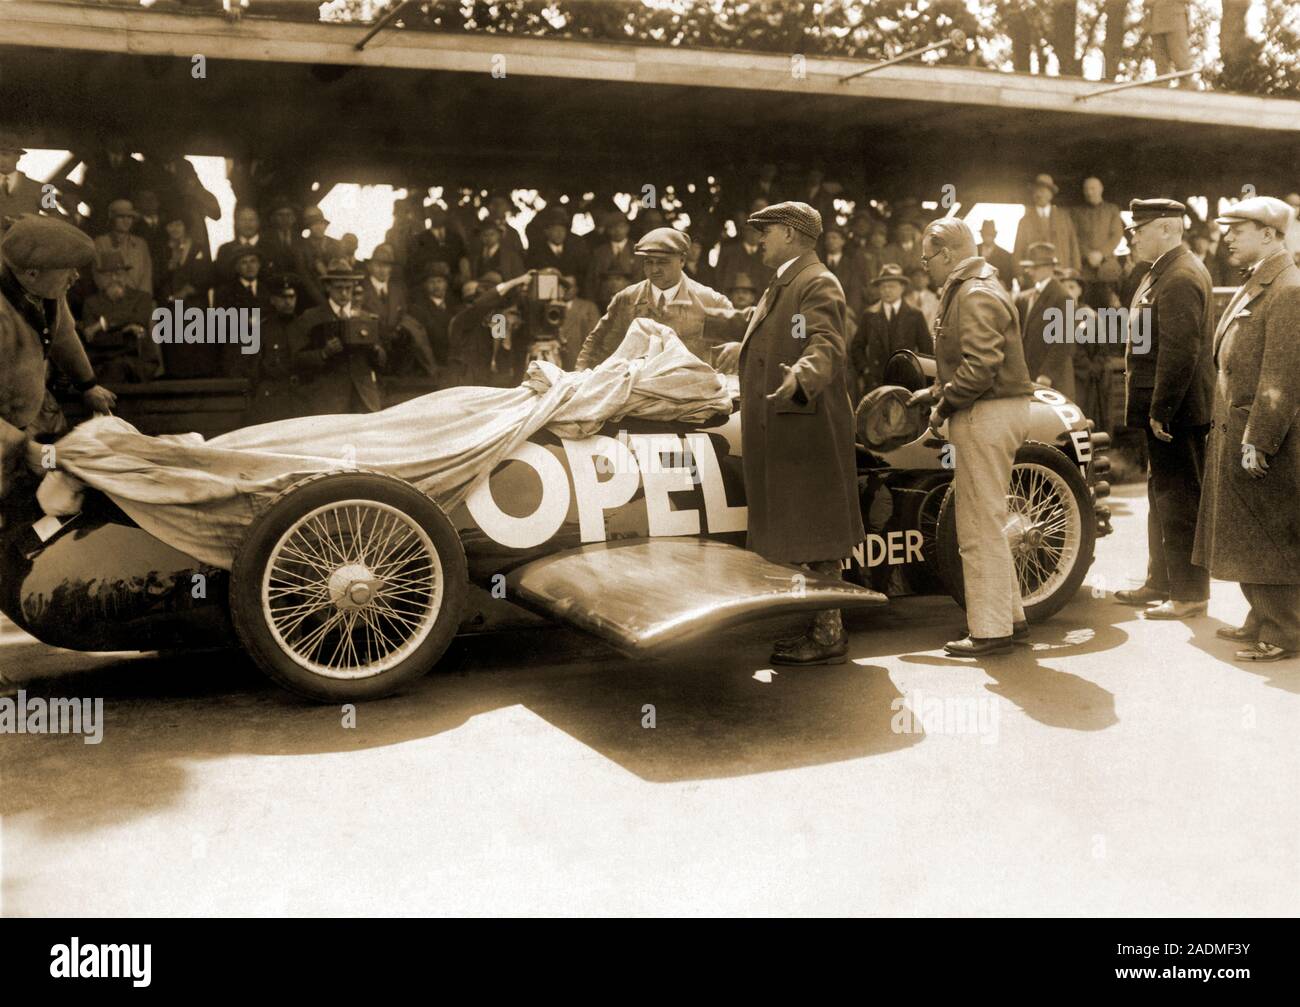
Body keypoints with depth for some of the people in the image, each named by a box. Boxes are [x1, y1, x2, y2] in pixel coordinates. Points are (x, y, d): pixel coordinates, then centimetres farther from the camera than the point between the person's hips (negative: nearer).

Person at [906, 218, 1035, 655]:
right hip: (997, 411, 11)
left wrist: (944, 405, -13)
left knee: (981, 528, -5)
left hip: (986, 416, -11)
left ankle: (991, 629, 1)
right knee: (986, 523, 17)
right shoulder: (972, 287, 18)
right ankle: (1010, 616, 25)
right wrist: (936, 391, 15)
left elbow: (980, 365, -23)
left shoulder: (974, 295, -15)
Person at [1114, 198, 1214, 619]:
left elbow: (1180, 352, -24)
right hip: (1165, 410, 11)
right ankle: (1161, 582, 30)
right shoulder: (1165, 272, 15)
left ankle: (1189, 593, 5)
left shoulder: (1180, 278, -19)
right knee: (1163, 498, 18)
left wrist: (1161, 411, -23)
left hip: (1176, 413, -11)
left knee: (1179, 503, -3)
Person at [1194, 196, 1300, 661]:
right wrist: (1222, 427, 15)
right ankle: (1262, 621, 29)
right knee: (1247, 537, 17)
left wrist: (1257, 442, -23)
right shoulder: (1254, 285, 15)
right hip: (1233, 432, 10)